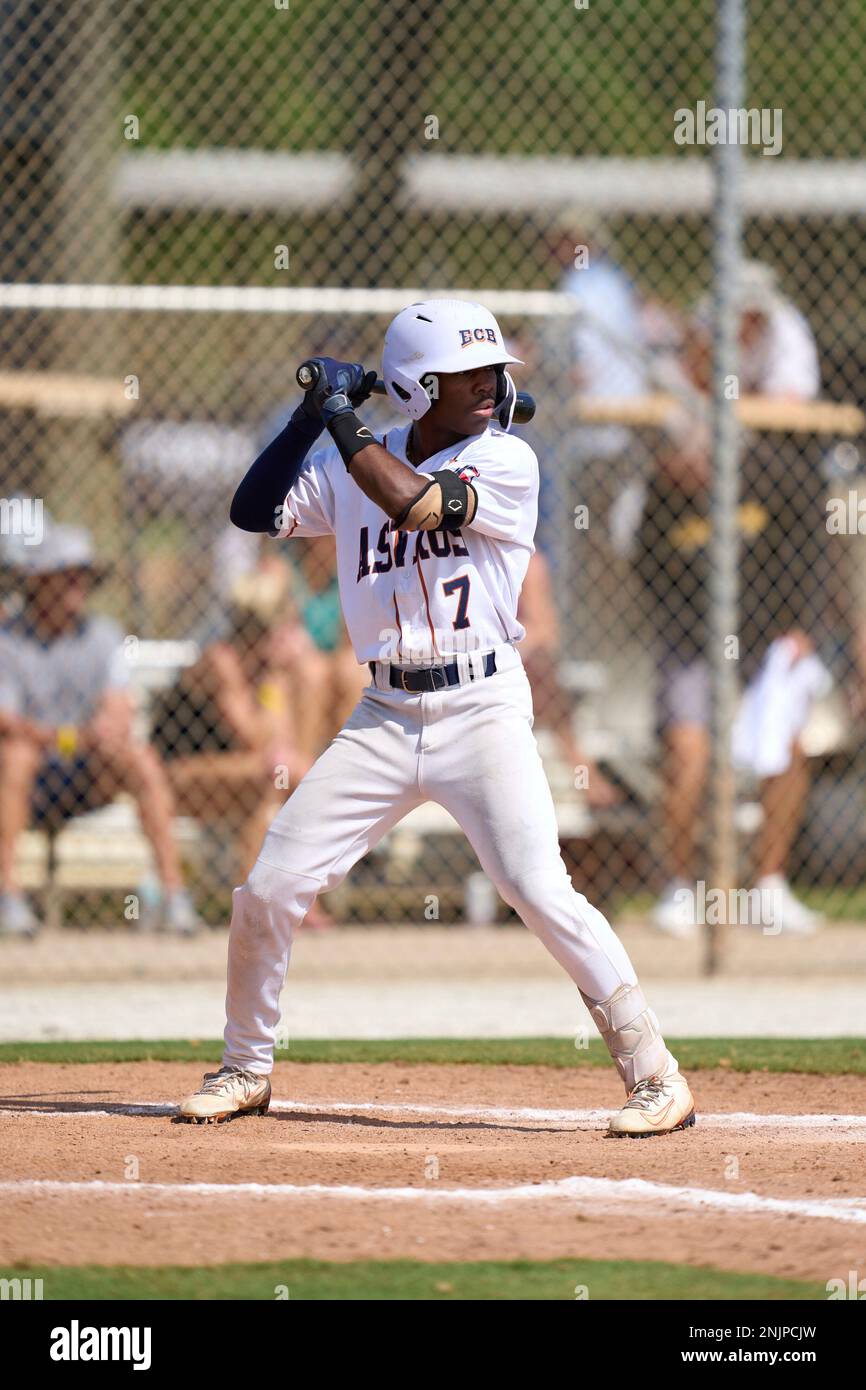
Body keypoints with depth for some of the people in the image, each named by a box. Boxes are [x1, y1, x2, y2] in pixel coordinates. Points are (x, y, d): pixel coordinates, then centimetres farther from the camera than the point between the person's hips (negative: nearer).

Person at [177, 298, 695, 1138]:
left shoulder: (506, 462, -5)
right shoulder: (351, 469, 8)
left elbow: (417, 503, -20)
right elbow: (252, 510, 3)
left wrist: (343, 422, -10)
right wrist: (314, 413, -3)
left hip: (482, 713, -4)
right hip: (384, 719, 4)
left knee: (540, 890, -18)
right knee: (269, 889, 1)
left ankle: (655, 1075, -12)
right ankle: (245, 1070, 21)